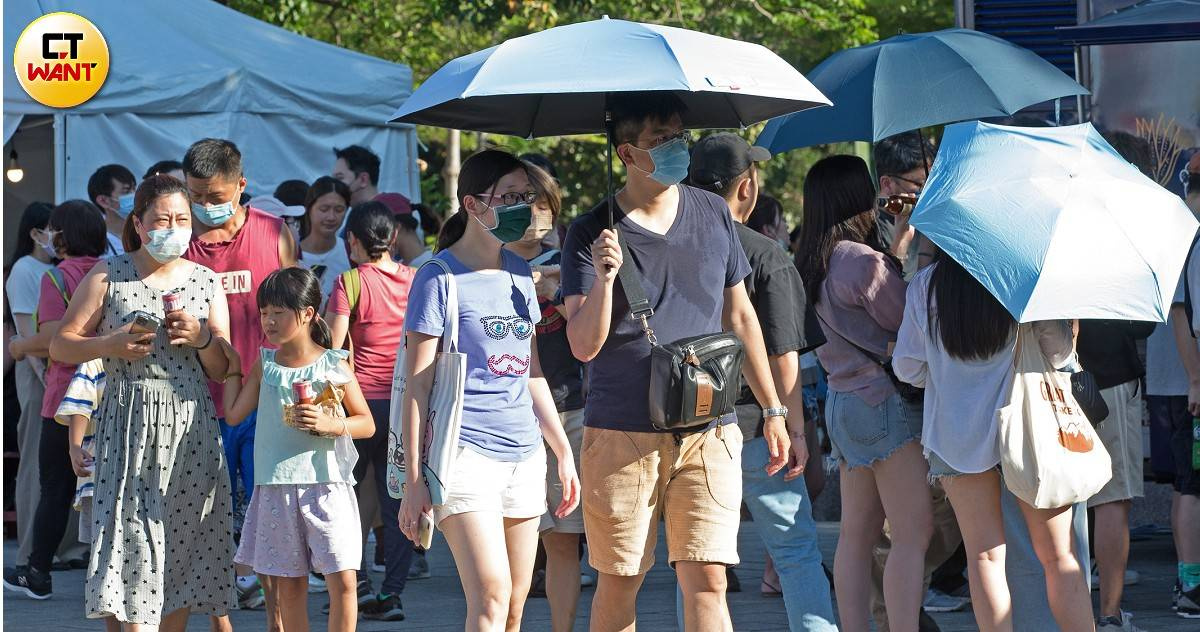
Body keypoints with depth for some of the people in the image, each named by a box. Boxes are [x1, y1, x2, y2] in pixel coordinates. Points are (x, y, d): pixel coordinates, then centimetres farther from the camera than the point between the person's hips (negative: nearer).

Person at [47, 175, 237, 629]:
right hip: (130, 422, -3)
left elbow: (222, 370, 11)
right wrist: (111, 345, -14)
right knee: (134, 538, -10)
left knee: (183, 544, 3)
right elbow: (61, 347, 2)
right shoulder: (109, 277, 2)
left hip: (191, 425, 3)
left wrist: (202, 338, -8)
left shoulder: (206, 281, 11)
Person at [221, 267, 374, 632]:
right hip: (277, 488, 3)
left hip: (327, 485, -3)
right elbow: (234, 414, 13)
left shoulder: (334, 365, 0)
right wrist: (232, 365, 16)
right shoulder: (265, 364, 9)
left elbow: (366, 424, 2)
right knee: (289, 585, 8)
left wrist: (330, 424, -16)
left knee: (343, 581, -9)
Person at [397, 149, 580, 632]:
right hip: (464, 452, -7)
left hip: (524, 453, 7)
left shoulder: (519, 274, 15)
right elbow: (418, 383, -6)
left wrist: (563, 452, 21)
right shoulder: (439, 277, -5)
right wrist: (414, 478, -10)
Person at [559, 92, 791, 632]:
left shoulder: (713, 215, 9)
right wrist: (603, 280, -26)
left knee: (706, 580, -6)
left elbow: (739, 317, 18)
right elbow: (584, 344, -8)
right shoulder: (592, 234, -3)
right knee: (618, 582, 4)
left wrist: (772, 410, 18)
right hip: (621, 435, -2)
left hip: (708, 432, 2)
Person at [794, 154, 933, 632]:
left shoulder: (812, 266, 9)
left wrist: (895, 253, 11)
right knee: (912, 533, -7)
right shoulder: (865, 261, -16)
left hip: (843, 399, 9)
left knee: (857, 533, 11)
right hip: (885, 400, -9)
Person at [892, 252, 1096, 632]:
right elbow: (1060, 355, -4)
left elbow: (907, 369, 4)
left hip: (956, 432, 1)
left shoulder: (924, 286, -1)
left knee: (984, 556, 5)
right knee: (1058, 557, 5)